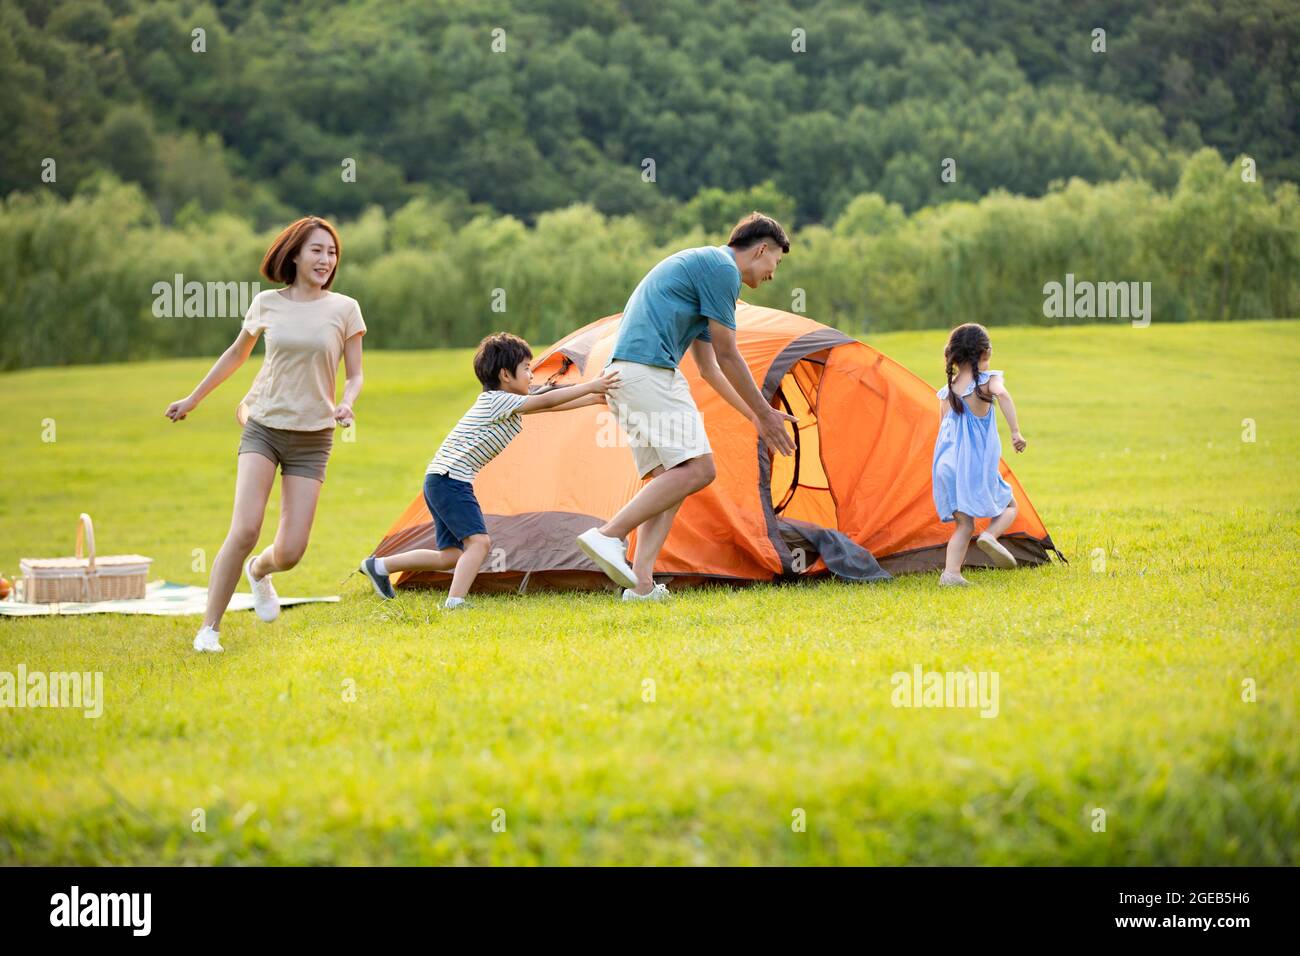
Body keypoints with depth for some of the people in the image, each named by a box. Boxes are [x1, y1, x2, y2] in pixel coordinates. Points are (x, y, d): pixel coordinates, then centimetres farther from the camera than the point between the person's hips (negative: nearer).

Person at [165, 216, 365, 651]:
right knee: (244, 530, -20)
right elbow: (236, 353, 19)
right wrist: (193, 398, 27)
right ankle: (209, 628, -8)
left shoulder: (344, 309, 0)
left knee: (291, 552, -4)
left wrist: (346, 404, -17)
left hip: (312, 437, 1)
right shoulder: (266, 303, 2)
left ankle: (259, 571, 34)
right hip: (263, 426, 0)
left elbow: (355, 375, 6)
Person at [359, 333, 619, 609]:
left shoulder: (504, 403, 16)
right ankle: (454, 602, -28)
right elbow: (546, 402, -17)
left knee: (451, 555, 11)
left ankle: (379, 566, 19)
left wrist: (594, 399, 13)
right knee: (478, 541, -19)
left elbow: (549, 406, 17)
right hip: (451, 479, -10)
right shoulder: (498, 400, -12)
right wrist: (590, 387, -13)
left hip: (439, 481, 10)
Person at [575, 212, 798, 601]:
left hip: (621, 373, 11)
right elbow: (727, 357, -2)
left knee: (669, 476, 8)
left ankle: (641, 583, -4)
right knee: (698, 468, -14)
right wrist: (764, 413, 8)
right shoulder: (722, 268, -3)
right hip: (650, 369, -11)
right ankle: (608, 535, -22)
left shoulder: (702, 265, 29)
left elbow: (709, 367, 33)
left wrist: (755, 416, 37)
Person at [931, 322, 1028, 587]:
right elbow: (1001, 394, -27)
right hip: (977, 466, -4)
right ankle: (990, 535, -14)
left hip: (947, 466, 4)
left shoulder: (947, 392, 11)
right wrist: (1015, 432, -28)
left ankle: (950, 572, -7)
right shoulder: (987, 381, -4)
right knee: (1009, 505, 16)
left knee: (964, 523, 11)